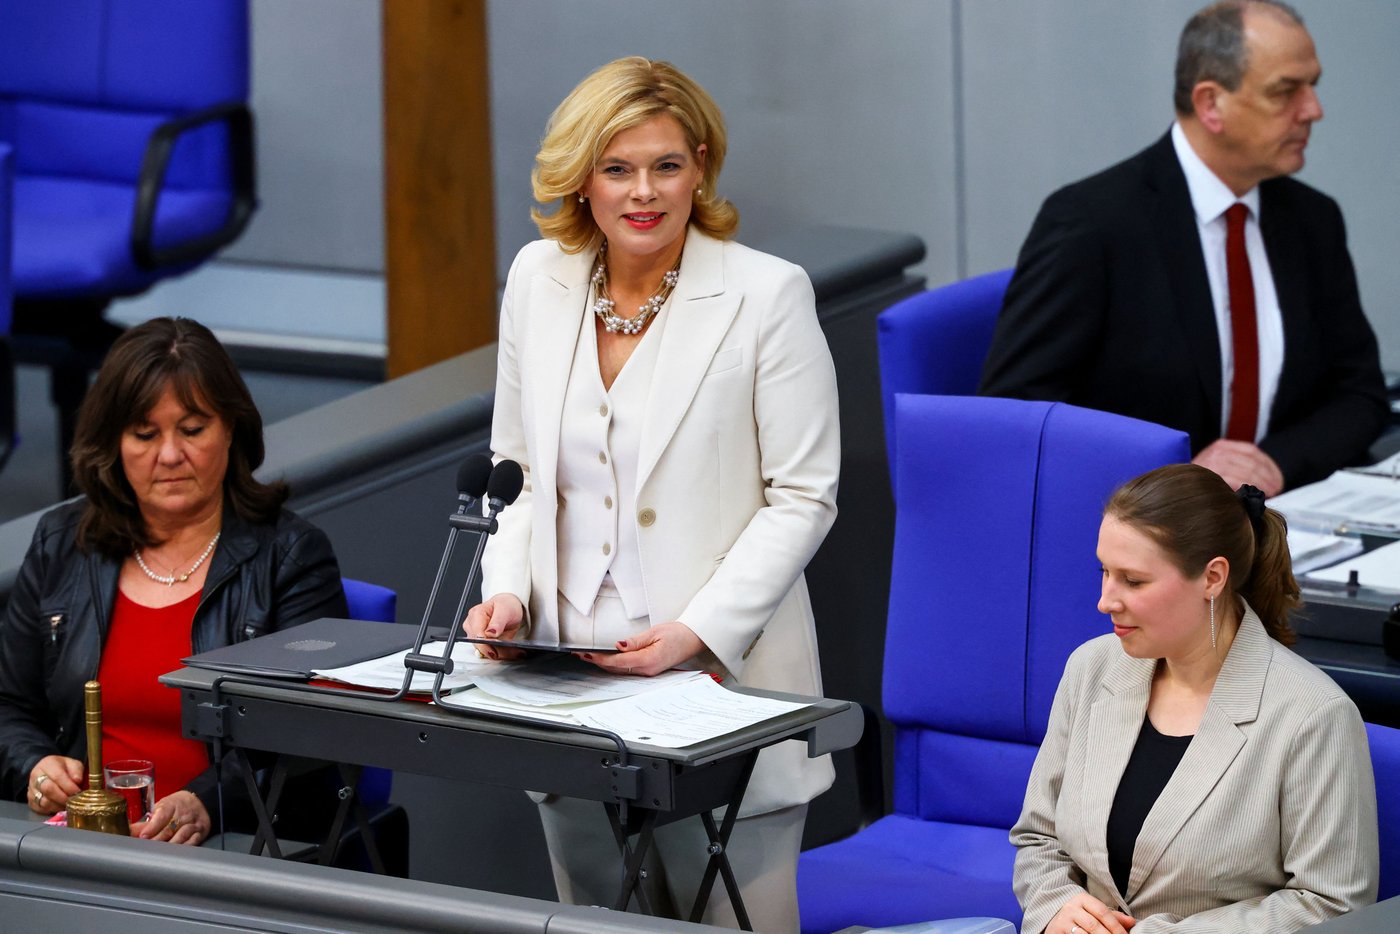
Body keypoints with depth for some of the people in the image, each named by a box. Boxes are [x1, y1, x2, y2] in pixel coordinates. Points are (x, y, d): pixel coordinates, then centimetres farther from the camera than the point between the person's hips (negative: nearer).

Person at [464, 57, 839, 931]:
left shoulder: (767, 294, -9)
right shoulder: (540, 279, 6)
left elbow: (802, 497, -8)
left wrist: (697, 631, -18)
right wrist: (508, 590, -1)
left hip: (720, 687, -5)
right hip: (570, 681, 5)